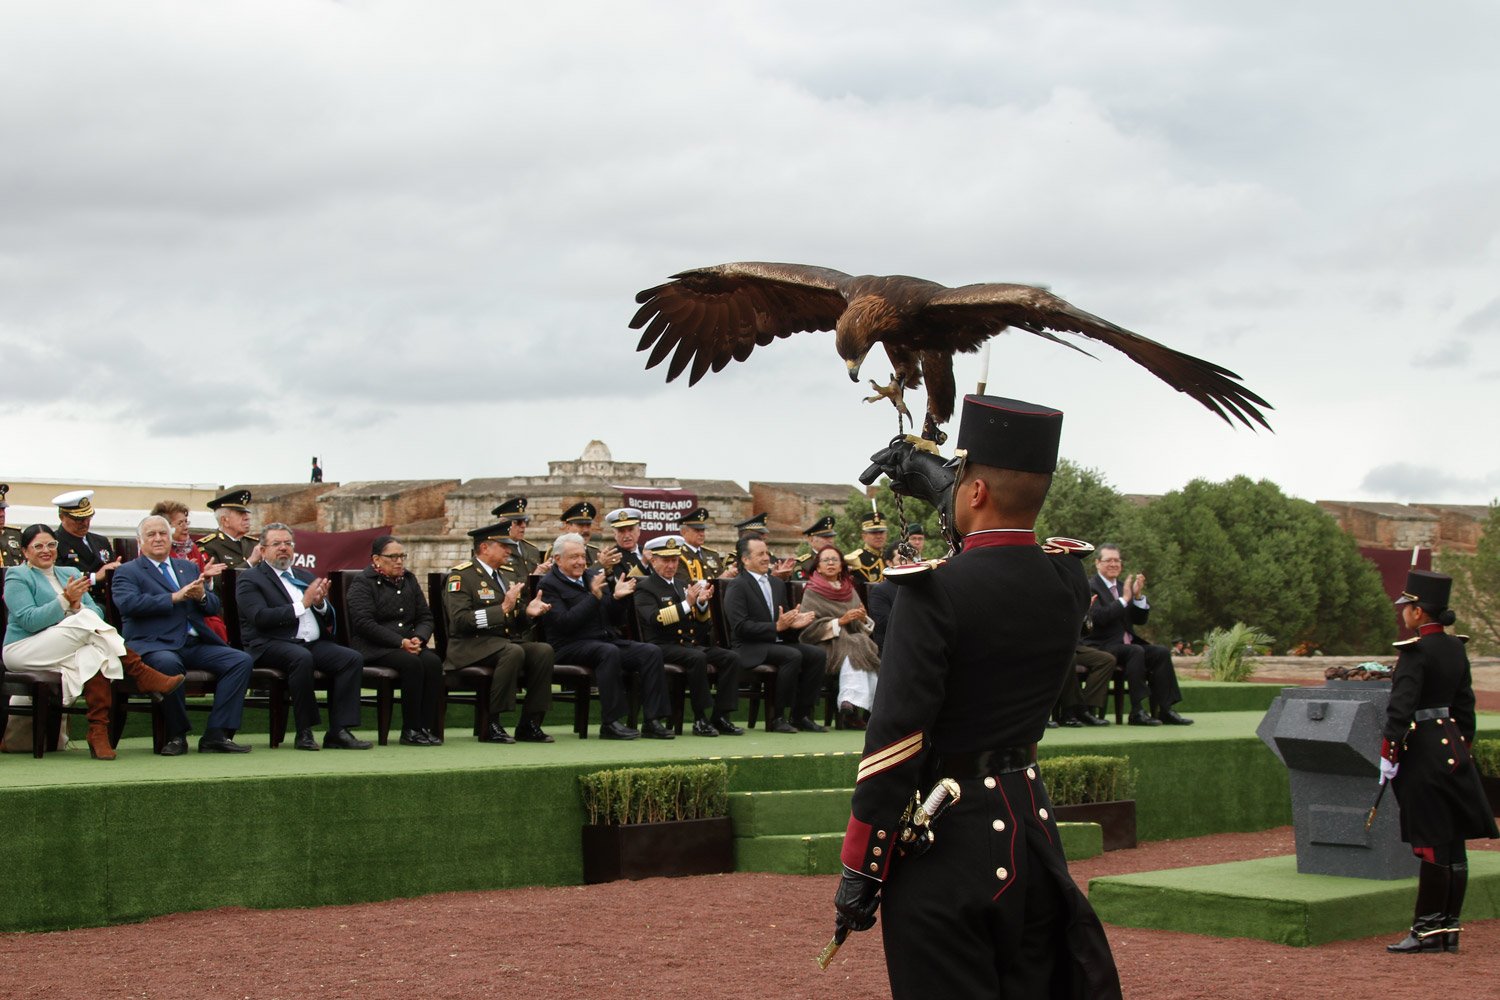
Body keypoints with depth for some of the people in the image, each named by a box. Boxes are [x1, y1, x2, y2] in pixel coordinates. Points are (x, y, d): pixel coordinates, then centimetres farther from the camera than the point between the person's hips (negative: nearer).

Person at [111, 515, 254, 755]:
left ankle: (216, 735, -18)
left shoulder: (188, 568, 26)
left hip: (196, 645, 6)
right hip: (154, 645, -6)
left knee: (241, 660, -16)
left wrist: (202, 596, -4)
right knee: (168, 664, -39)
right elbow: (128, 603, -13)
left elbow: (216, 607, 20)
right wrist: (174, 597, -15)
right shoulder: (128, 572, 8)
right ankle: (176, 735, -19)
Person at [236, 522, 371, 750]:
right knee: (302, 657, -37)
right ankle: (304, 732, -26)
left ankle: (339, 731, -20)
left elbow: (329, 619, 20)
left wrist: (320, 603, -3)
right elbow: (261, 617, -13)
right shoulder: (249, 579, 4)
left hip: (313, 644, 6)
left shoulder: (306, 577, 25)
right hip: (271, 645, -6)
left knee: (353, 659, -18)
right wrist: (302, 604, -13)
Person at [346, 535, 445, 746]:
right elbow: (365, 623, -14)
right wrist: (401, 642, -20)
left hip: (408, 644, 6)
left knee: (433, 662, -26)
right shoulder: (362, 583, -1)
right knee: (411, 663, -33)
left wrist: (418, 638, -8)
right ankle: (410, 731, -26)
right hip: (373, 649, -6)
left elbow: (426, 616, 16)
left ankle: (428, 728, -24)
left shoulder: (409, 580, 19)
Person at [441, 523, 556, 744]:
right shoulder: (461, 576, -6)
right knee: (513, 652, -35)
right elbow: (460, 620, -19)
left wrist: (528, 611, -2)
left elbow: (518, 622, 22)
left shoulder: (509, 574, 18)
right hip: (472, 646, -7)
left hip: (509, 640, 7)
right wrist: (502, 609, -22)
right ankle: (491, 726, -26)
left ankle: (529, 725, -16)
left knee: (544, 651, -20)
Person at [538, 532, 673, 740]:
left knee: (652, 651, -15)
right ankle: (610, 723, -33)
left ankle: (652, 721, -18)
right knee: (609, 652, -37)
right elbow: (564, 623, -17)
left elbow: (614, 618, 16)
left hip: (607, 639, 7)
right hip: (571, 647, -7)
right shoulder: (548, 585, -3)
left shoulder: (594, 575, 16)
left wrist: (617, 598, -5)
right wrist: (593, 596, -20)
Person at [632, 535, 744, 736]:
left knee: (731, 658, -14)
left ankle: (720, 716, -15)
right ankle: (700, 720, -27)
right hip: (663, 646, -7)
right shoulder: (644, 588, 0)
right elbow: (655, 618, -19)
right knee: (697, 658, -35)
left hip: (692, 644, 7)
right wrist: (687, 604, -24)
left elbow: (702, 620, 20)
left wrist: (702, 602, -1)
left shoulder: (682, 584, 22)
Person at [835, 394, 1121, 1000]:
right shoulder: (1069, 581, 0)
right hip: (1031, 828, 6)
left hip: (944, 837, -6)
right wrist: (928, 492, 33)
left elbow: (895, 735, -20)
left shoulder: (933, 590, -18)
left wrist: (858, 870, -13)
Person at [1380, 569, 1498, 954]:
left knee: (1432, 844, -5)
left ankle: (1428, 930, 0)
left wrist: (1388, 754, -19)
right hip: (1453, 746, 8)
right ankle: (1449, 928, 14)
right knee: (1453, 843, 8)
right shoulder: (1456, 649, 10)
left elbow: (1401, 707, -21)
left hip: (1423, 752, -8)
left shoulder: (1415, 651, -15)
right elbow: (1465, 705, 15)